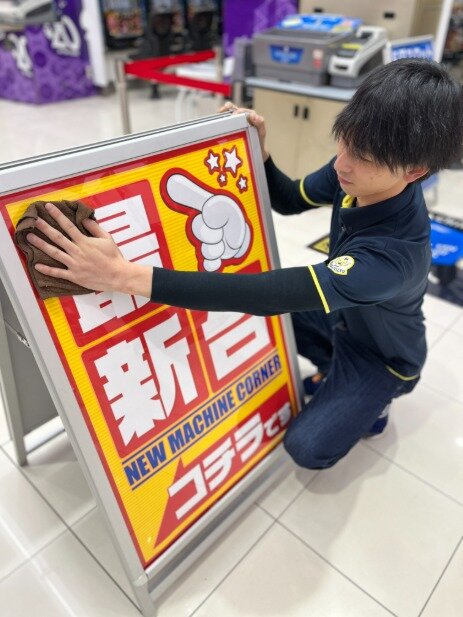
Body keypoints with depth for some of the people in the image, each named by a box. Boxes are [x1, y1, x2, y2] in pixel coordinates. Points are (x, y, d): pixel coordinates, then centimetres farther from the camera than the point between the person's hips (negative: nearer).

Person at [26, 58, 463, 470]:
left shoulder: (394, 254, -44)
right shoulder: (357, 171, -22)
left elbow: (269, 294, -52)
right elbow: (289, 200, -2)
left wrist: (126, 275, -56)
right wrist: (258, 151, -23)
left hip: (383, 355, -6)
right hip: (343, 319, 7)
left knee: (308, 449, -15)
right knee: (250, 310, 2)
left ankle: (373, 400, 15)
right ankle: (334, 371, 17)